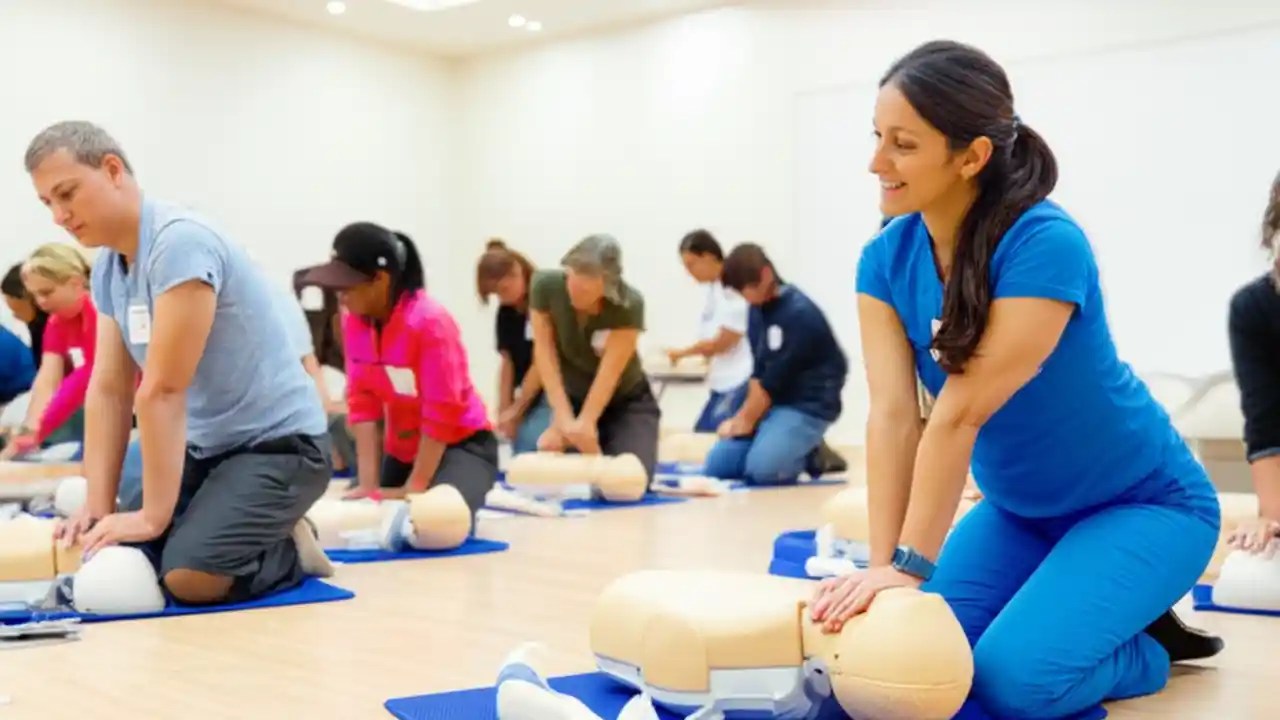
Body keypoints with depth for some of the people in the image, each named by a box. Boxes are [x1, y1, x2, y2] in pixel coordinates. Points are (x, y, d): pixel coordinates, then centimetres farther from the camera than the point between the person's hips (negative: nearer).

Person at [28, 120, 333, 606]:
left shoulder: (179, 243, -23)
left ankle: (291, 552, 3)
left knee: (189, 575, -27)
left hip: (278, 443, -9)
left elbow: (162, 391, -25)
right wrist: (98, 508, -3)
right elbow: (108, 391, 5)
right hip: (207, 447, 9)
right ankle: (266, 537, 15)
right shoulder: (106, 268, 6)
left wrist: (155, 516, -24)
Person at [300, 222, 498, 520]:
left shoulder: (429, 322, -25)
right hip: (402, 449, 7)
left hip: (460, 444, -6)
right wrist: (368, 484, -14)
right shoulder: (354, 321, -7)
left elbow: (441, 412, -22)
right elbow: (363, 402, -8)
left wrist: (415, 487, -19)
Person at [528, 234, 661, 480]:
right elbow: (545, 354, -19)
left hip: (626, 401, -2)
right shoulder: (545, 286, -23)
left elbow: (610, 372, -29)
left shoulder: (629, 304, -29)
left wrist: (585, 422, -36)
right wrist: (563, 418, -25)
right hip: (571, 398, 2)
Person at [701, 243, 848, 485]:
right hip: (772, 402, 9)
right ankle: (804, 451, 11)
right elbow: (758, 370, 5)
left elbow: (775, 379, -19)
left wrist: (746, 420, -12)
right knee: (716, 466, -1)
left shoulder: (799, 313, -21)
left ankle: (812, 458, 1)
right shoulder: (758, 308, 6)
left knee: (761, 469, -30)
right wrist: (747, 414, -8)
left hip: (808, 405, -8)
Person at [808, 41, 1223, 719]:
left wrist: (912, 566, -32)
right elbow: (892, 414, -18)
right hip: (1020, 508, 7)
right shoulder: (886, 259, -10)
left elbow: (961, 414, -33)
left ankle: (1144, 646, 10)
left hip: (1142, 504, -6)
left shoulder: (1045, 245, -29)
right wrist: (884, 564, -26)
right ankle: (1099, 610, 16)